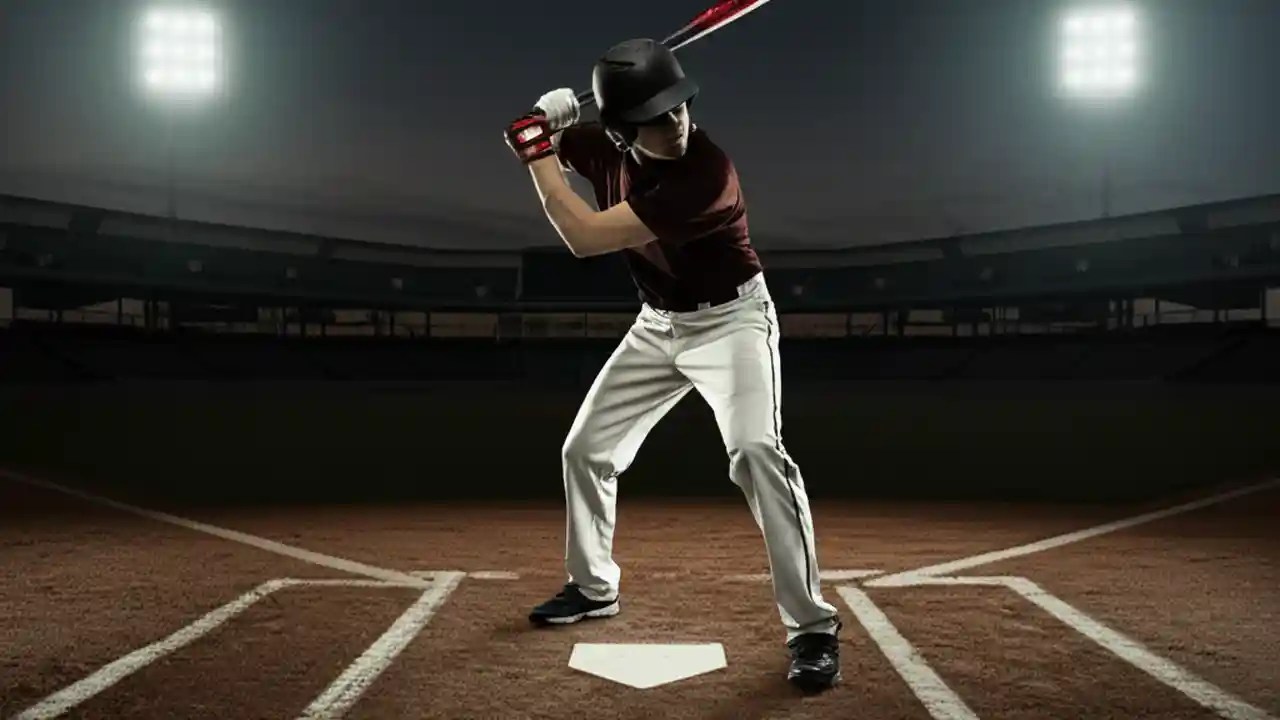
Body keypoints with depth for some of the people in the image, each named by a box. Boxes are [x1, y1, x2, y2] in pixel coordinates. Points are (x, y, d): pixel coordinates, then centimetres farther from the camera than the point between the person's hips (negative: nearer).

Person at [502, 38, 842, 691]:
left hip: (732, 319, -7)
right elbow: (535, 141, 5)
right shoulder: (607, 146, -13)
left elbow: (584, 237, -35)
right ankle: (594, 587, 30)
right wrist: (544, 129, -18)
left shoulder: (706, 172, -33)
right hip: (657, 325, 7)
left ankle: (812, 626, -18)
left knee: (756, 452, -28)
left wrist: (539, 150, -26)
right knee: (585, 448, 10)